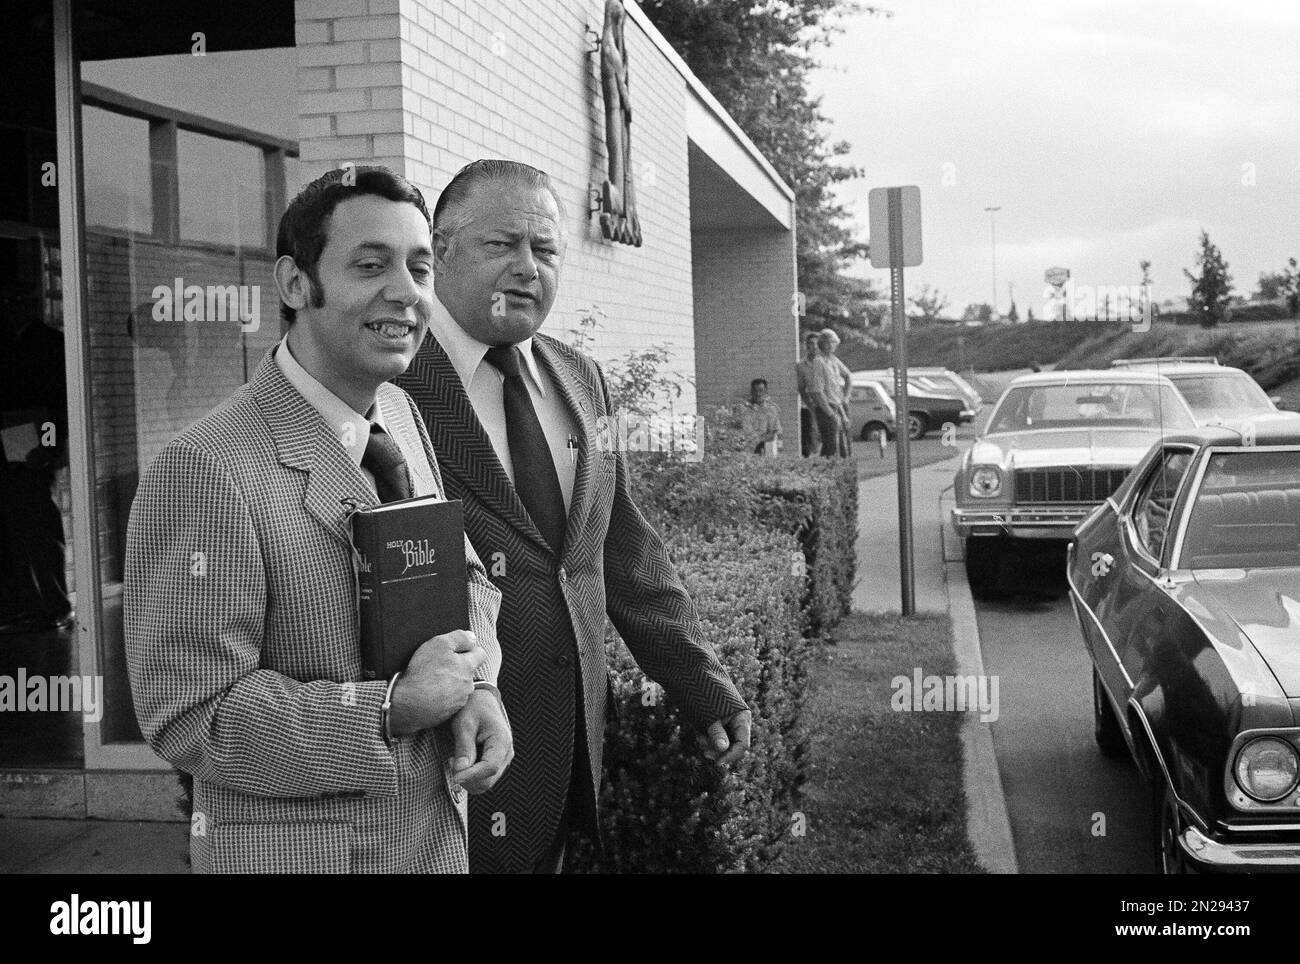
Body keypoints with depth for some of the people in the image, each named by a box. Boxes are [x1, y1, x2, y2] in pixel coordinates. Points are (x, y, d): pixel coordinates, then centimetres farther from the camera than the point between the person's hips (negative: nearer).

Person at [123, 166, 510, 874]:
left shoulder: (402, 417, 1)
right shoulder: (208, 472, -22)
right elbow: (186, 719, -22)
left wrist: (474, 686, -9)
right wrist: (392, 707, -26)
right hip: (298, 851, -7)